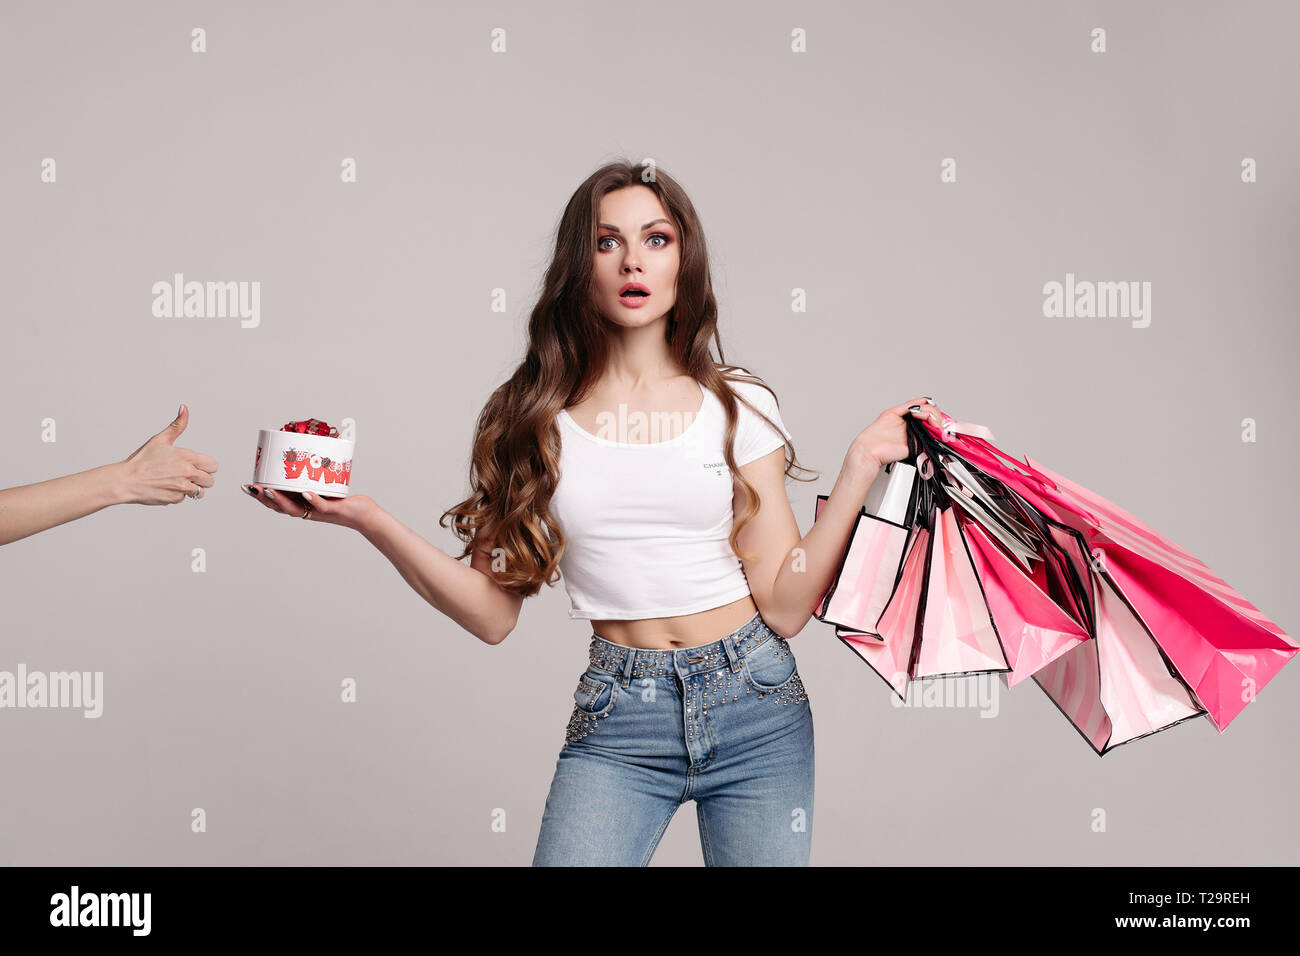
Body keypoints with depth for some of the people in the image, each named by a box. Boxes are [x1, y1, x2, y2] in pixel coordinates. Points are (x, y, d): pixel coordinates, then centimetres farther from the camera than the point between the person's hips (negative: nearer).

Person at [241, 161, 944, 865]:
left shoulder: (739, 407, 1)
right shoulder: (534, 419, 1)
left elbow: (785, 607, -3)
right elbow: (494, 613, -1)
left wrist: (860, 467, -8)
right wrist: (369, 521, -9)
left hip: (753, 704, 1)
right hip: (616, 715, 0)